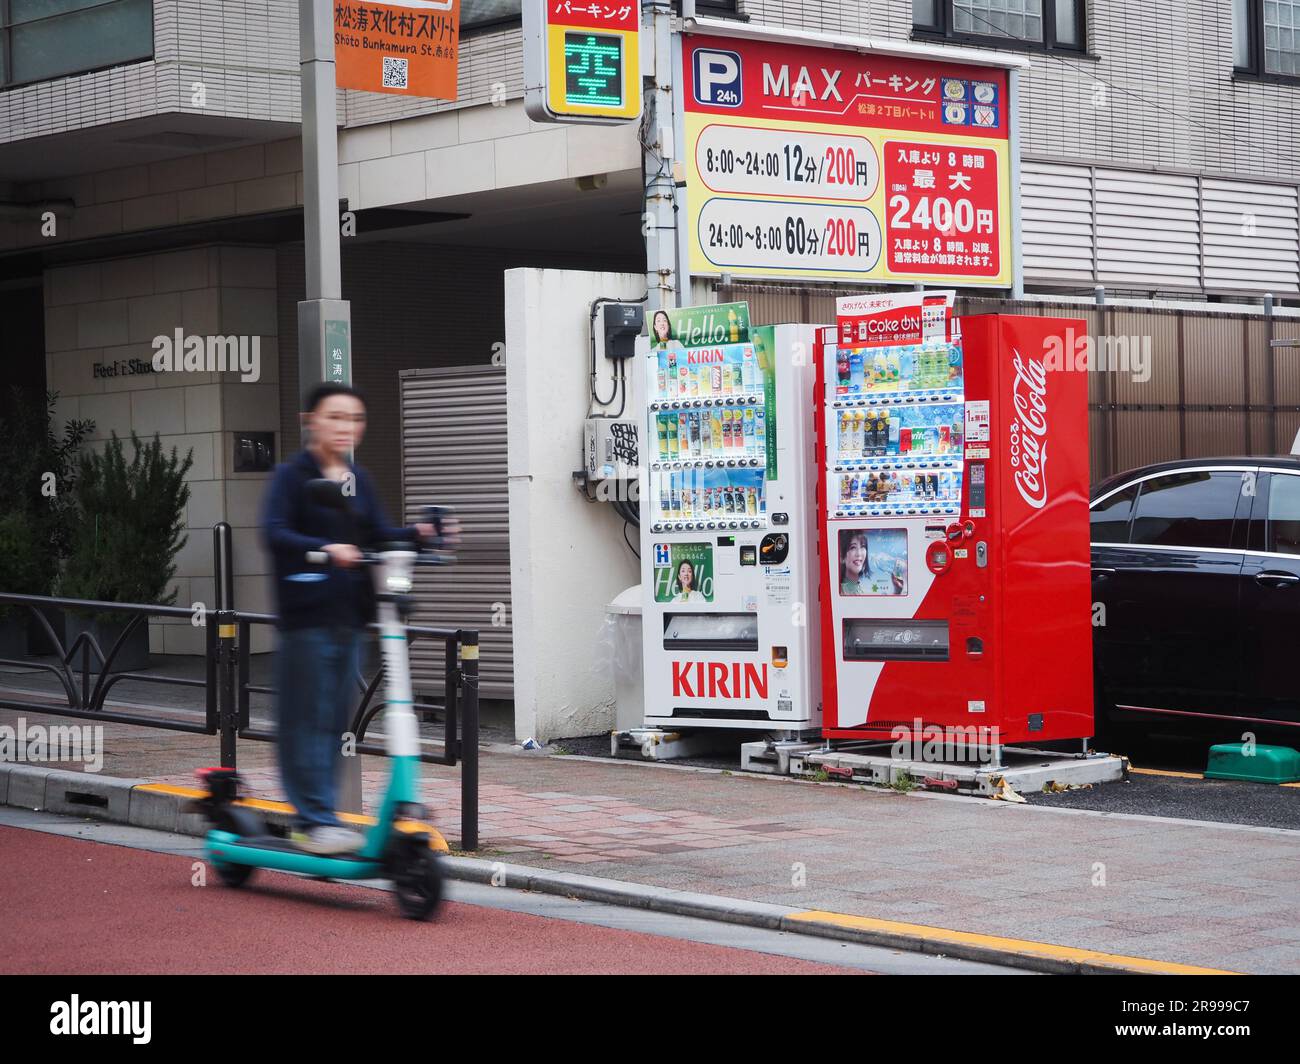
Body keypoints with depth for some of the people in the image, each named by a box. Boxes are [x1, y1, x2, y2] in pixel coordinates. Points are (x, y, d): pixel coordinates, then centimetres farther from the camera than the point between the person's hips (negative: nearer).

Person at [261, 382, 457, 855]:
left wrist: (419, 533, -9)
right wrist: (325, 548, -35)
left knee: (336, 718, 9)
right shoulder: (291, 475, -6)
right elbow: (274, 532, -19)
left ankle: (311, 820, 17)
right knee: (306, 717, -6)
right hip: (307, 611, -7)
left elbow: (379, 537, 10)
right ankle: (317, 820, -4)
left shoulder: (360, 480, 14)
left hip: (349, 612, 7)